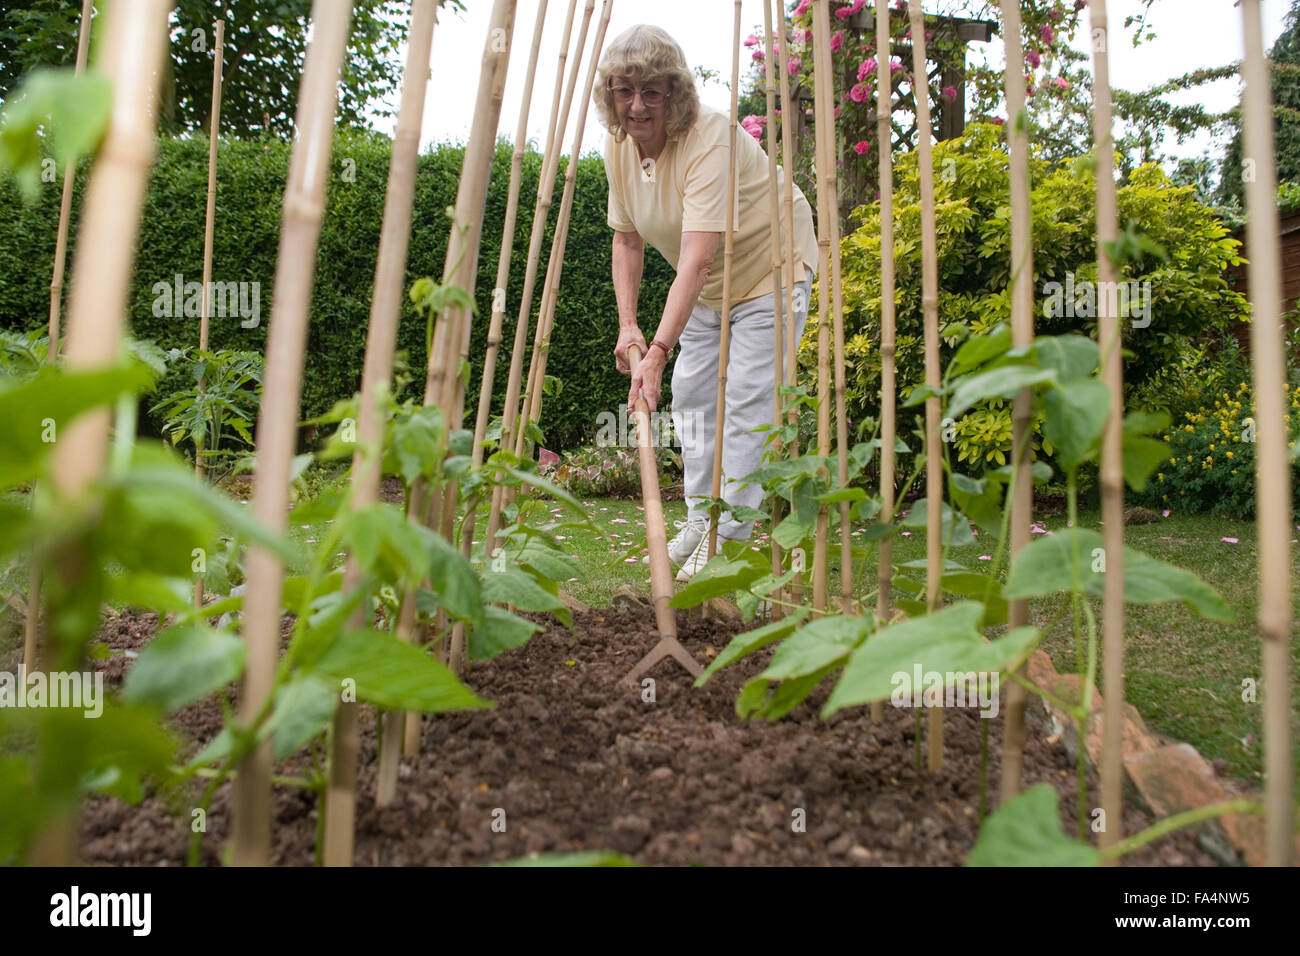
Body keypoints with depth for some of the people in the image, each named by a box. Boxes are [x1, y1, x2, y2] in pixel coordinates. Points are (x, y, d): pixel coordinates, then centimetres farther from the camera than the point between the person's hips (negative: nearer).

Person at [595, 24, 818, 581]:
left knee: (746, 400, -11)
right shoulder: (618, 145, -9)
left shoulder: (710, 139, -33)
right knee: (691, 391, 7)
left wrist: (658, 351, -48)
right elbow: (627, 239, 0)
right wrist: (627, 325, -11)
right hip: (706, 287, 8)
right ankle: (700, 518, 19)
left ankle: (730, 534, -4)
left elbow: (697, 259, -42)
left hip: (772, 267, -7)